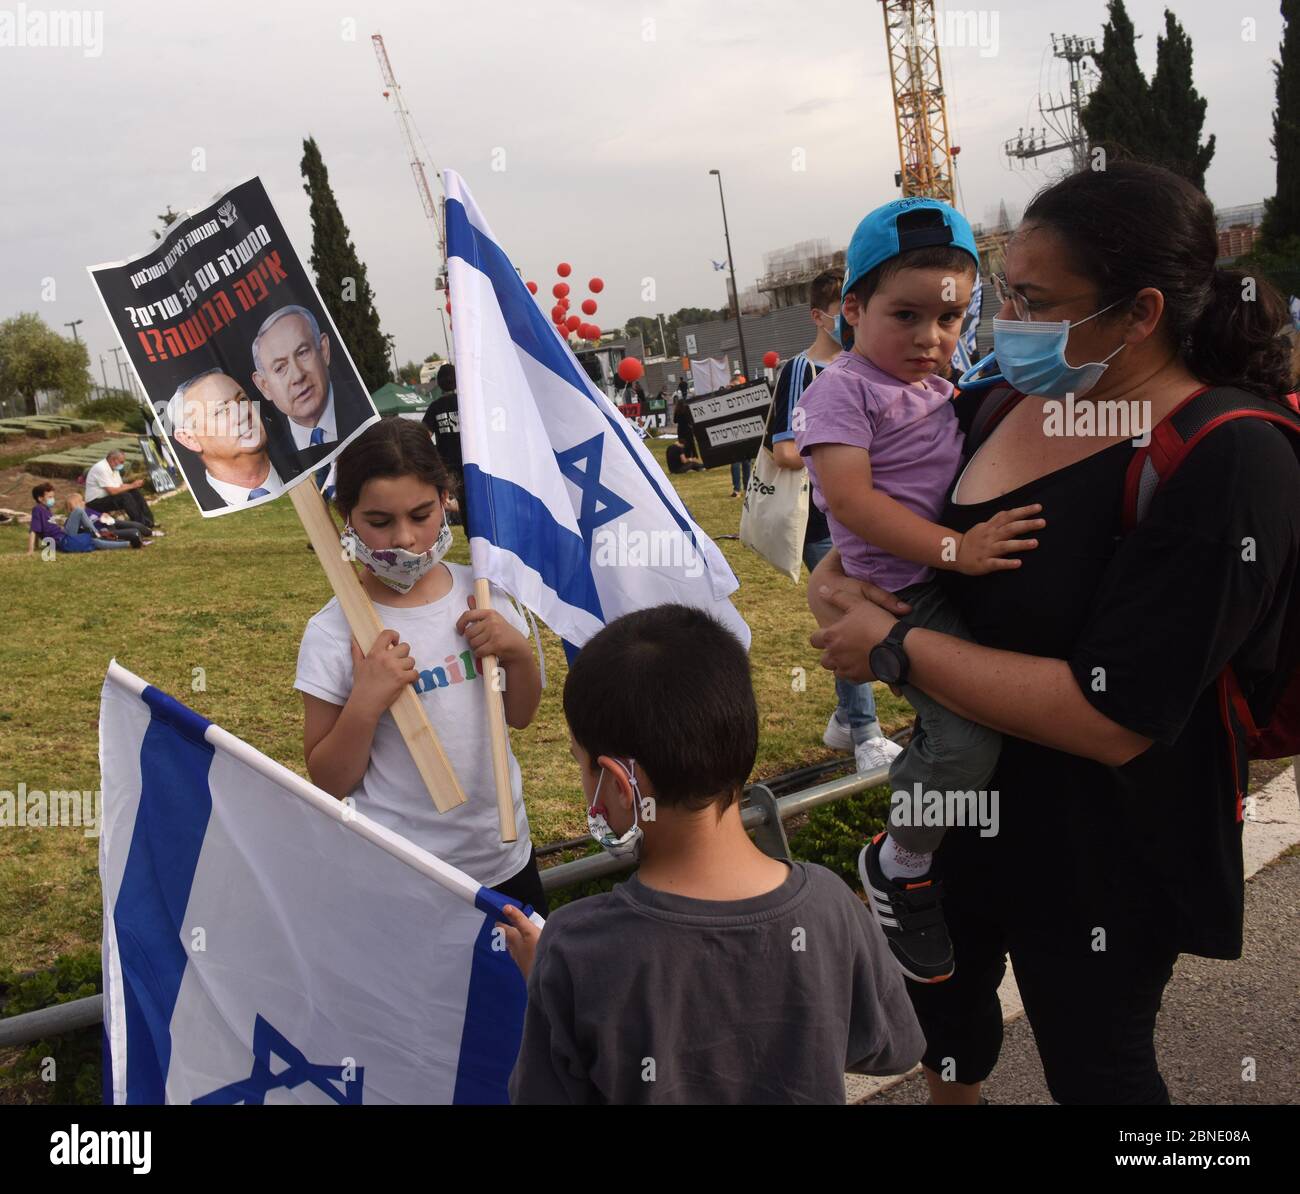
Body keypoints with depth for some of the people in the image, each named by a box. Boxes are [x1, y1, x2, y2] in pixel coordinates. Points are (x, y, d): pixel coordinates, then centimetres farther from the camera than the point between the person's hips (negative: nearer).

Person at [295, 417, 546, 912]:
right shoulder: (333, 634, -15)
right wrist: (365, 702, -25)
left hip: (505, 856, 4)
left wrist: (519, 652, -11)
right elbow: (329, 783, -10)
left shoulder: (480, 594, -4)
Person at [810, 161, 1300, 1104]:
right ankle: (955, 1096, 59)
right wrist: (850, 576, -9)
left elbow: (1112, 719, -31)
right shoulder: (1005, 403, -4)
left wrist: (895, 649, -25)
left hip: (1098, 850, -7)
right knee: (940, 992, 28)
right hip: (969, 797, 7)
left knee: (1094, 1063, 16)